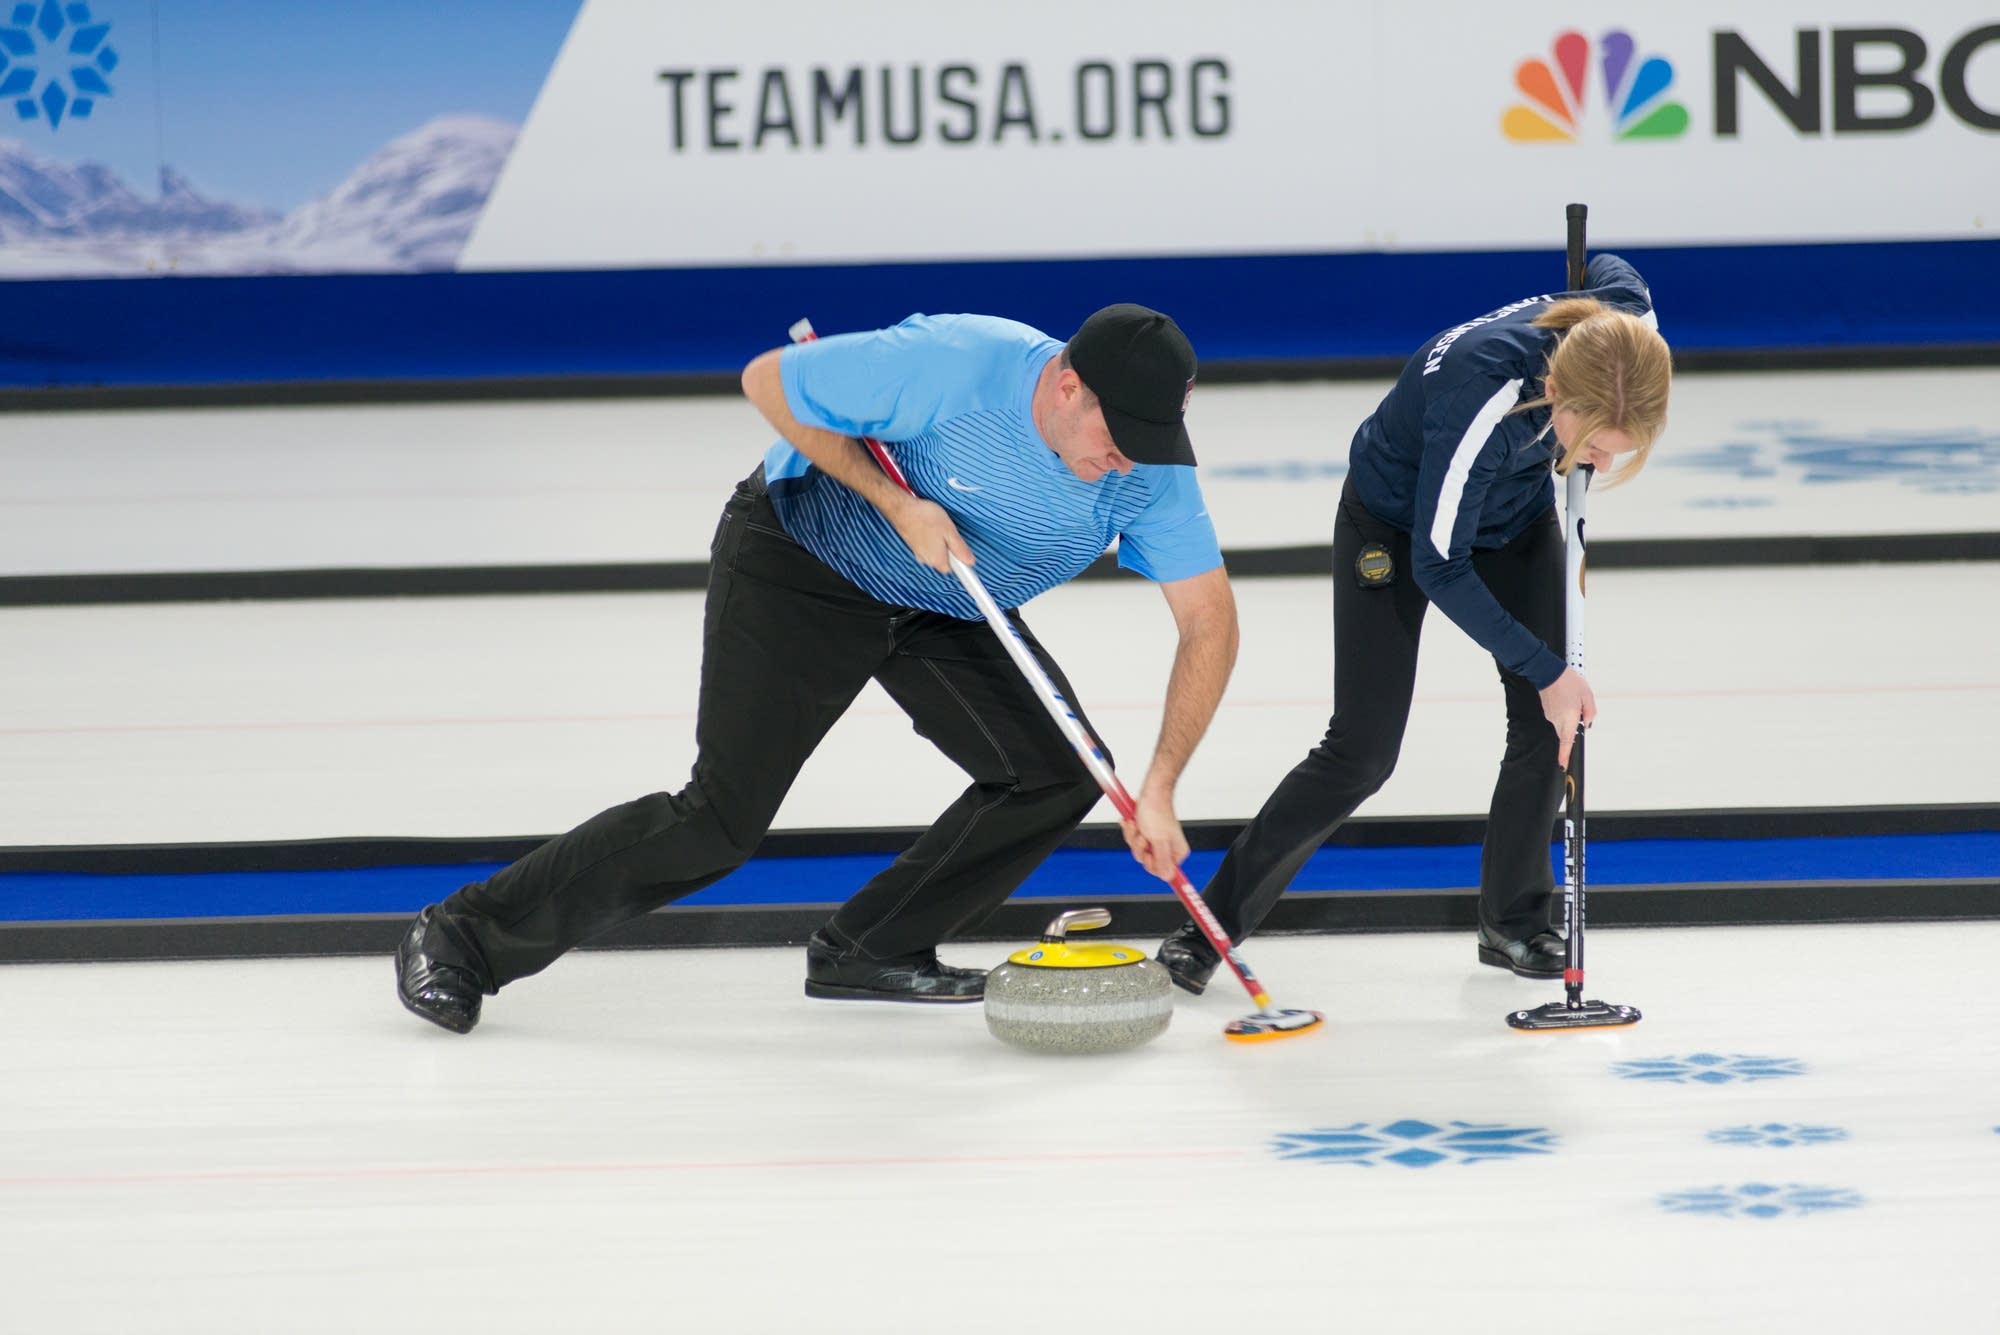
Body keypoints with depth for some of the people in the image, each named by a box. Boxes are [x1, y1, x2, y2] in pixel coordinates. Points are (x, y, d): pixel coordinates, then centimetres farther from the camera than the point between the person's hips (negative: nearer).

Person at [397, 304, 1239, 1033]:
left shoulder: (1151, 464, -21)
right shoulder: (948, 366, -35)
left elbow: (1210, 620, -17)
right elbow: (767, 381, -22)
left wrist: (1157, 789, -26)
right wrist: (897, 504, -28)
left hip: (947, 606, 6)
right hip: (801, 564, -6)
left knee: (1060, 770, -10)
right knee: (723, 819, -13)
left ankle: (868, 953, 3)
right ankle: (461, 937, -4)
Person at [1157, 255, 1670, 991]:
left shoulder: (1630, 327, -29)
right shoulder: (1482, 397, -45)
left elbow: (1607, 270, 0)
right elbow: (1439, 568, -32)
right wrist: (1547, 670, -29)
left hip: (1517, 514, 5)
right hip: (1396, 523, -5)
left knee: (1549, 723, -5)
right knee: (1361, 751, -8)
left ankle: (1514, 921, 14)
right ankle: (1212, 924, 3)